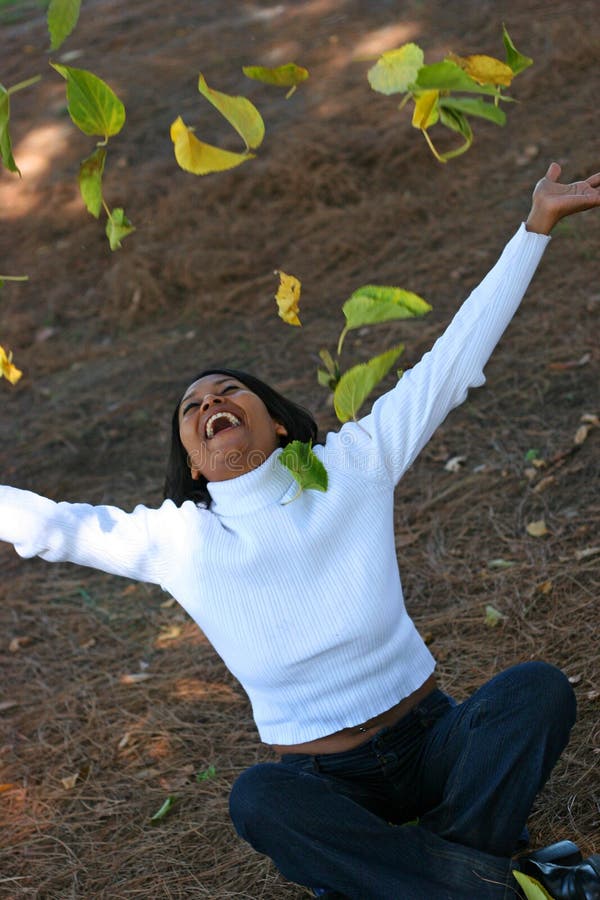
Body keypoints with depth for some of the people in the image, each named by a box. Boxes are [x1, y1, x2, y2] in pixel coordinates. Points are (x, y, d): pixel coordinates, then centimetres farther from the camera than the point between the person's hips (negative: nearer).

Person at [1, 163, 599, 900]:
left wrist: (536, 225, -6)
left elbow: (454, 361, -5)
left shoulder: (354, 464, -5)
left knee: (538, 688, -25)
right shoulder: (175, 542, -5)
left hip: (434, 741, 1)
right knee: (256, 799, -34)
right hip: (324, 779, -1)